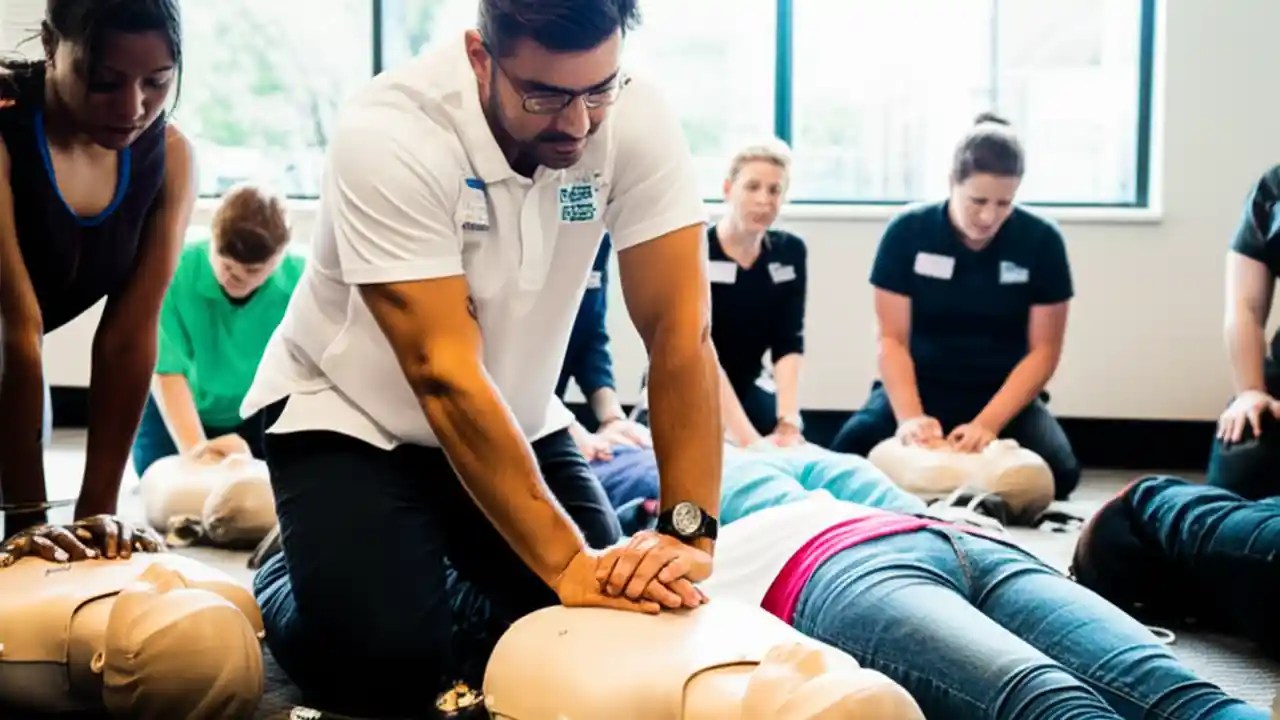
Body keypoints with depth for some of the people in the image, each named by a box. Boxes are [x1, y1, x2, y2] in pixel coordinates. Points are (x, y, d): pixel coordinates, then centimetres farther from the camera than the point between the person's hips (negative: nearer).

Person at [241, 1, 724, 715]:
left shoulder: (638, 118, -19)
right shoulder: (391, 136, -30)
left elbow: (680, 332, -22)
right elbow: (443, 375, -33)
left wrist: (690, 530, -33)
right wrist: (566, 563, -37)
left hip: (518, 421, 5)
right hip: (352, 419, -4)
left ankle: (438, 579, 22)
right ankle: (284, 584, 14)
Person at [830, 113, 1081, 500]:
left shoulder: (1041, 241, -9)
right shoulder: (907, 232, -9)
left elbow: (1043, 350, -7)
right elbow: (893, 340, -7)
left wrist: (988, 423, -21)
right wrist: (910, 415, -26)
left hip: (1004, 394, 1)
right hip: (919, 386, 0)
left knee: (1058, 472, -29)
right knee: (847, 455, -29)